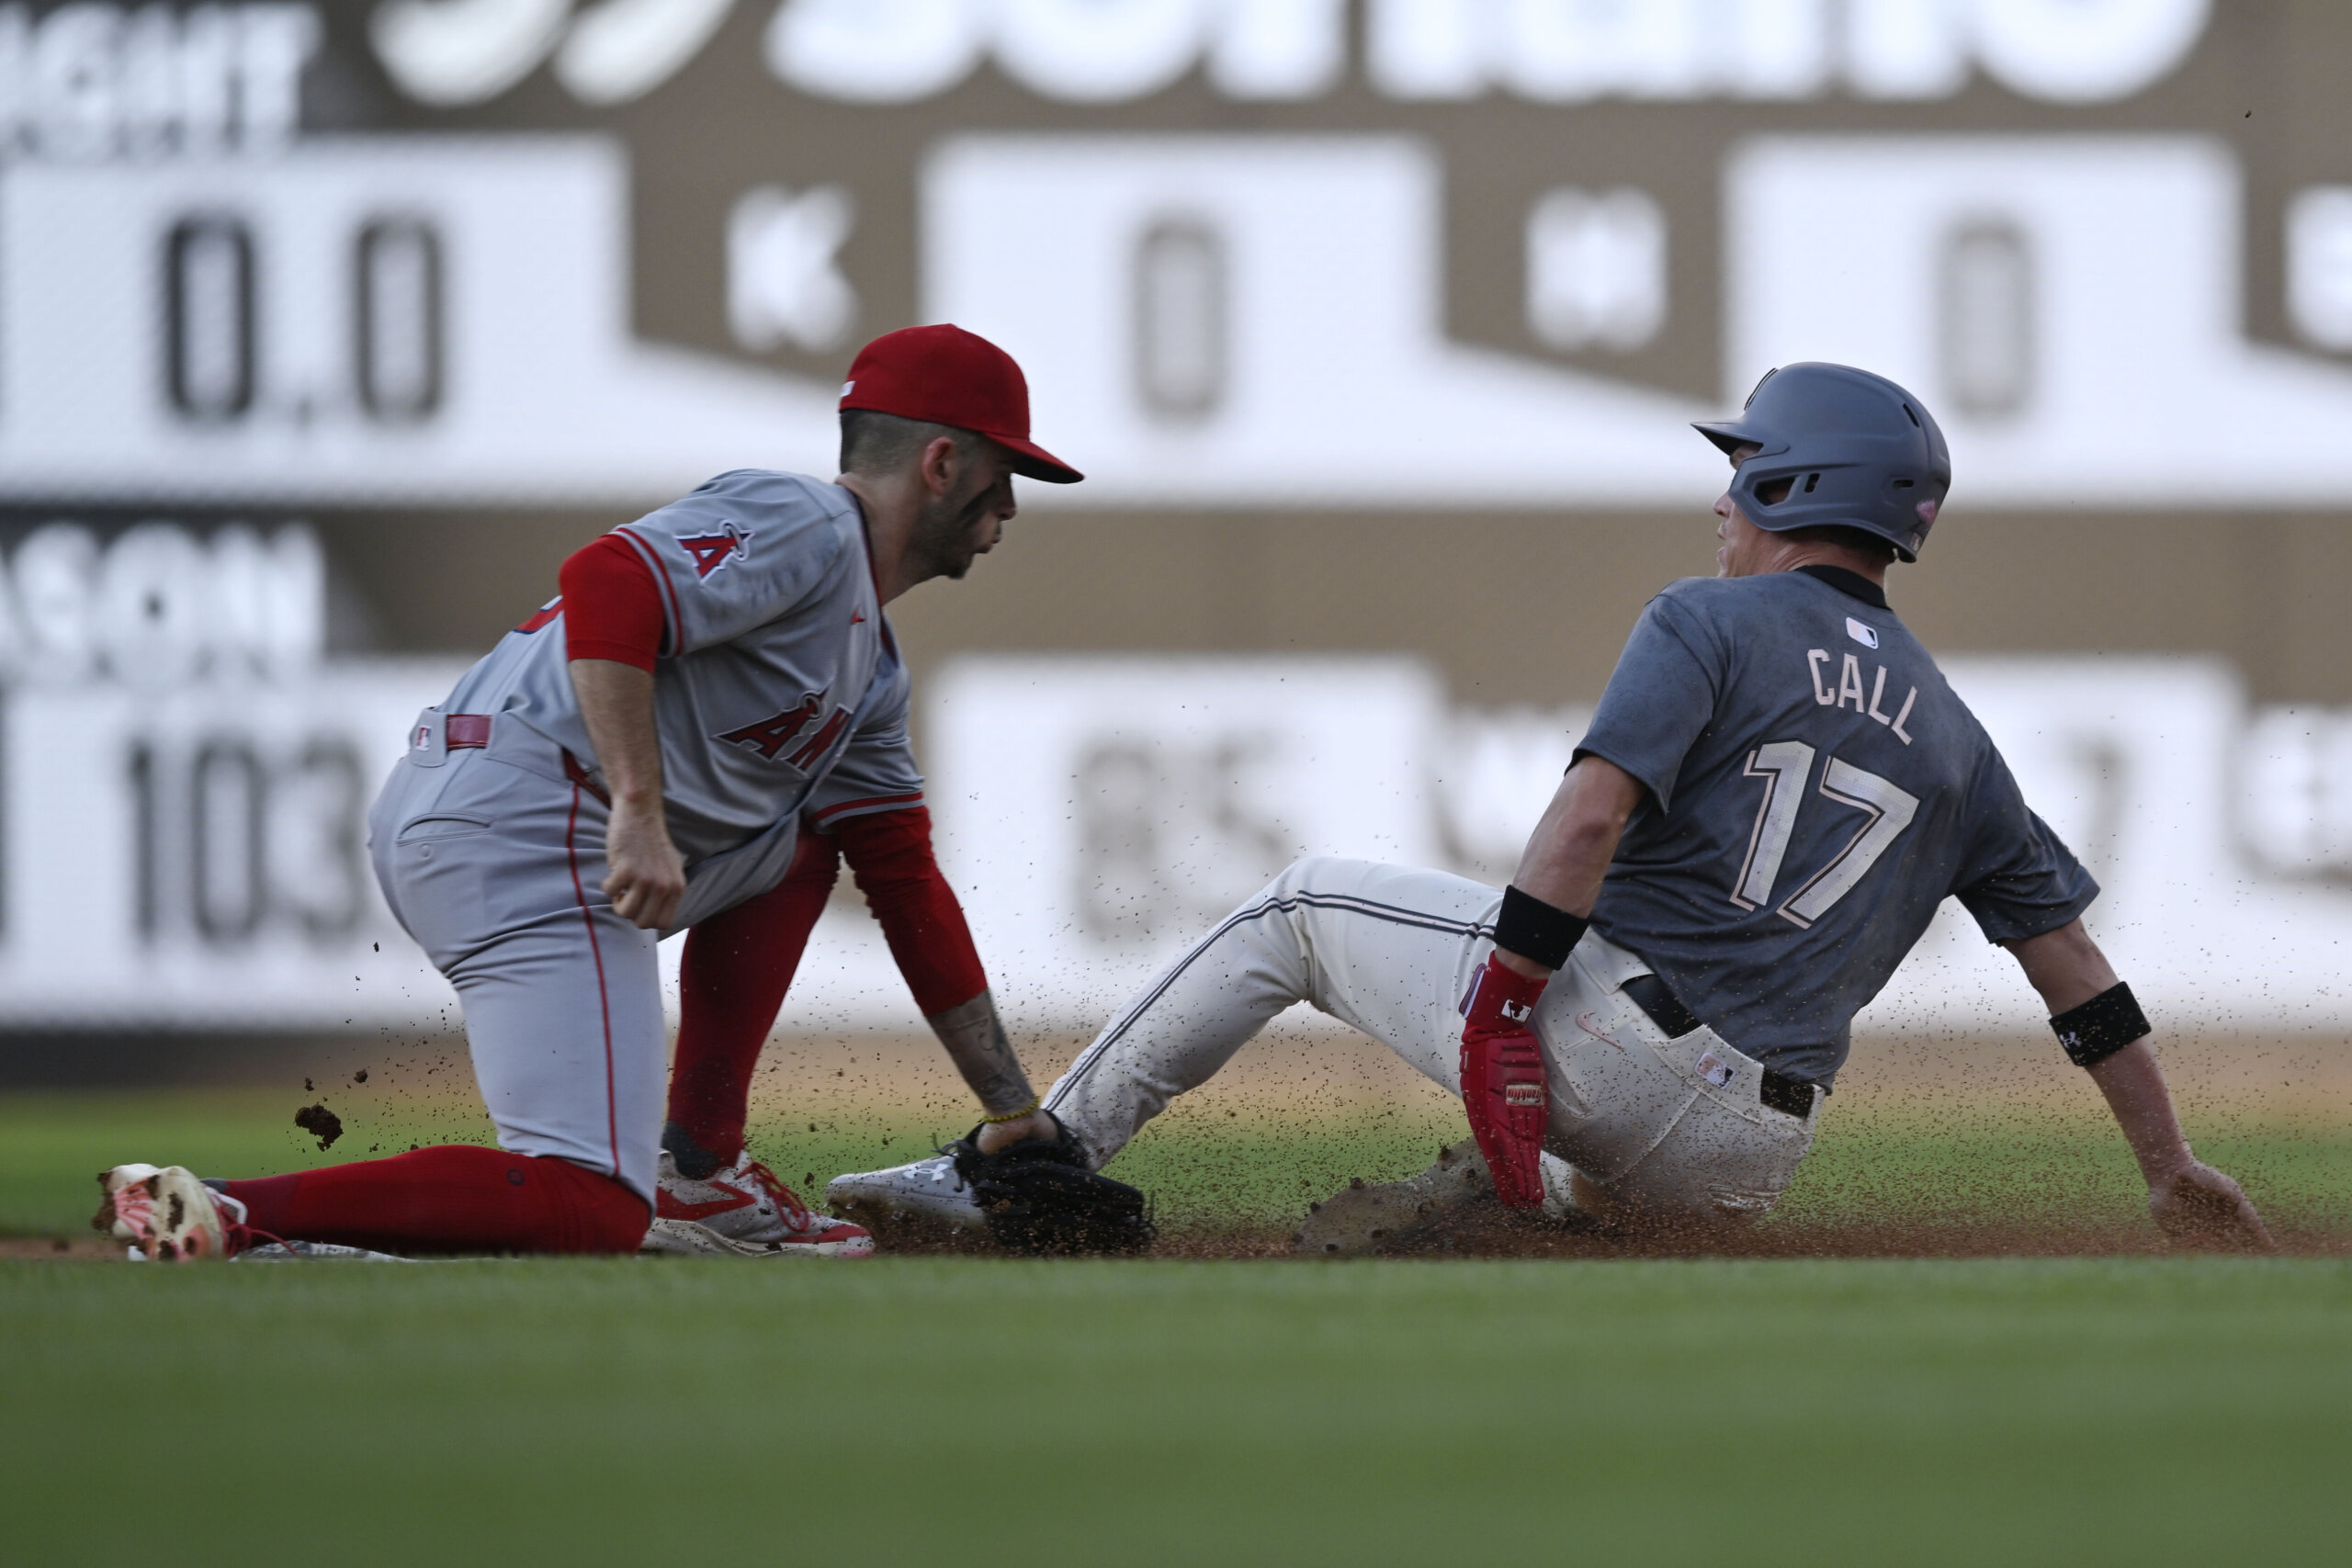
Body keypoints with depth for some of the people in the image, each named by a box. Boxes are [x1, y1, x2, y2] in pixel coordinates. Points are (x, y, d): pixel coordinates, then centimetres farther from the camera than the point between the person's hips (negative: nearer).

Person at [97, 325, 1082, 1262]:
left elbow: (907, 885, 30)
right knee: (589, 1212, -19)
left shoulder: (870, 669, 27)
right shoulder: (803, 528, -4)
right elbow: (608, 585, -20)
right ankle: (225, 1217, -26)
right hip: (527, 830, -10)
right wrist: (640, 810, -27)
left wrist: (1014, 1112, 29)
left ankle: (696, 1169, 18)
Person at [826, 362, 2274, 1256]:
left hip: (1604, 1020, -4)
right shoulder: (1951, 734, 18)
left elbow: (1596, 810, -15)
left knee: (1301, 909, 17)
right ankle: (1504, 1192, 3)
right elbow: (2078, 967, 17)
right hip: (1741, 1158, 4)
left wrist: (1505, 993, -18)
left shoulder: (1711, 622, 2)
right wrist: (2175, 1175, 23)